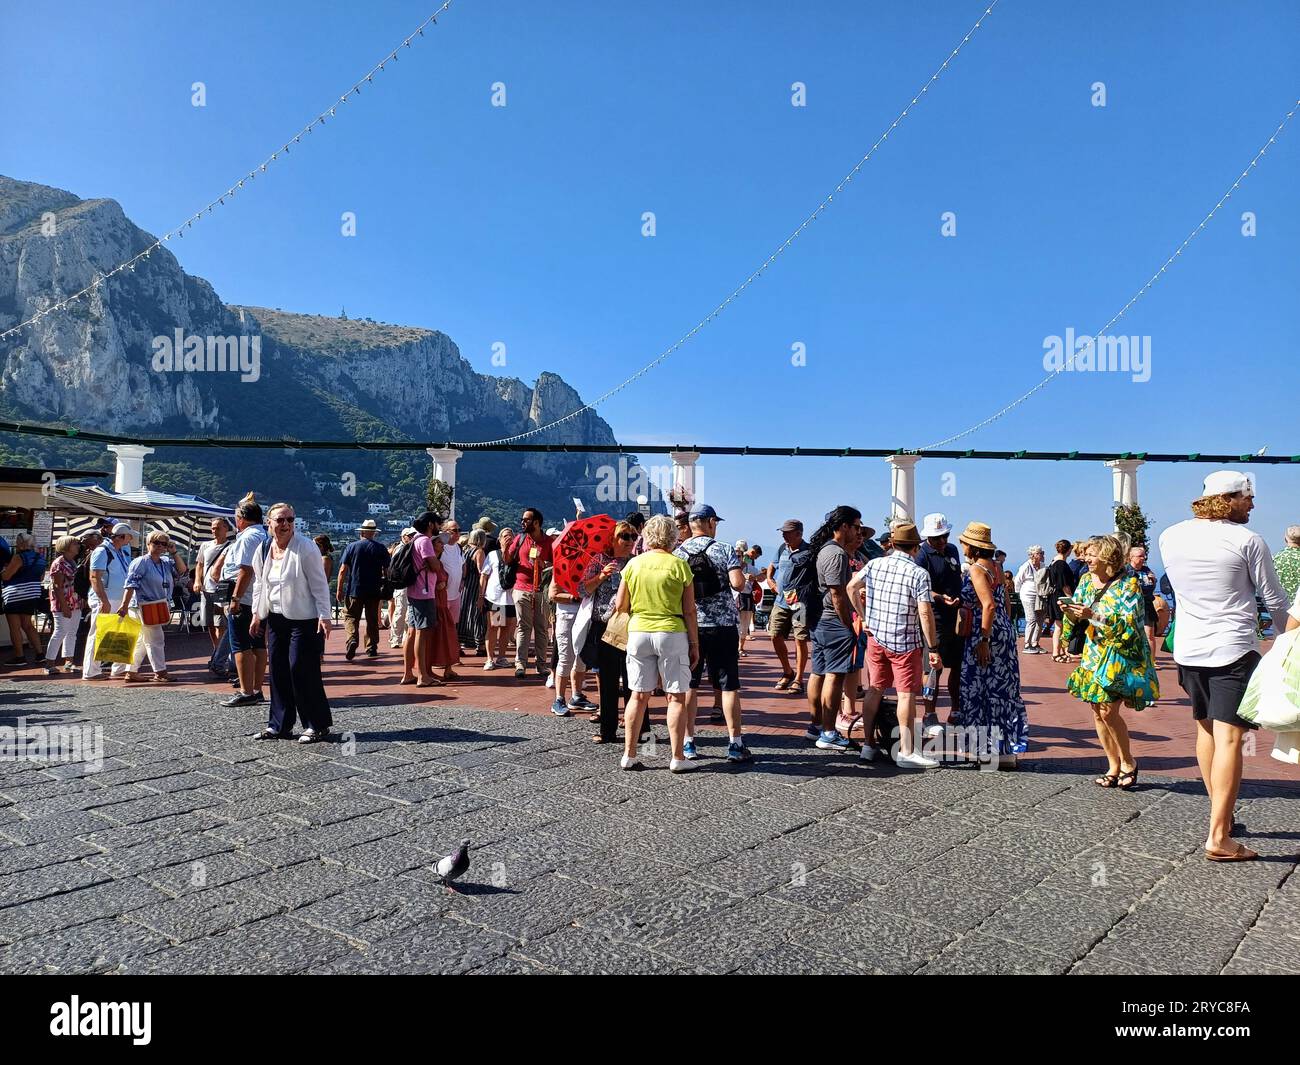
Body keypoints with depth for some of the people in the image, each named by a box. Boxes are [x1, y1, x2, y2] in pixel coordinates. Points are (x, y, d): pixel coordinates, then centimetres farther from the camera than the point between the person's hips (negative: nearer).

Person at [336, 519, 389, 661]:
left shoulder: (351, 547, -2)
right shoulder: (381, 548, 0)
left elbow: (343, 570, -4)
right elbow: (387, 571, 2)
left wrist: (339, 589, 1)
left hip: (354, 589, -1)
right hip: (374, 590, 2)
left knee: (350, 616, 5)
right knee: (372, 619, 12)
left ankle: (352, 639, -19)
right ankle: (372, 648, 16)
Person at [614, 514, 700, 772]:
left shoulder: (633, 564, 2)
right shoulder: (679, 565, -5)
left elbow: (620, 606, 5)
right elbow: (689, 610, -4)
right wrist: (694, 644, 3)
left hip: (638, 632, 3)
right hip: (671, 633, -3)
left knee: (639, 695, 11)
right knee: (676, 697, 5)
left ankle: (629, 756, 15)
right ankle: (677, 758, 8)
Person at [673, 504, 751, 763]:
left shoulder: (677, 553, 3)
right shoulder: (724, 549, -4)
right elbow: (738, 584, -14)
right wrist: (739, 574, 7)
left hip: (689, 625, 2)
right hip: (723, 625, -2)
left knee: (689, 685, 9)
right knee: (729, 685, 4)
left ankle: (688, 743, 12)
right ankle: (735, 744, 6)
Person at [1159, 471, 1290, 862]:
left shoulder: (1170, 537, 3)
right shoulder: (1248, 541, -10)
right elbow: (1274, 599, -1)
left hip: (1188, 648, 6)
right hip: (1233, 649, -6)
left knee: (1205, 729, 19)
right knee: (1228, 738, -7)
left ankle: (1220, 813, 32)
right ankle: (1218, 837, -9)